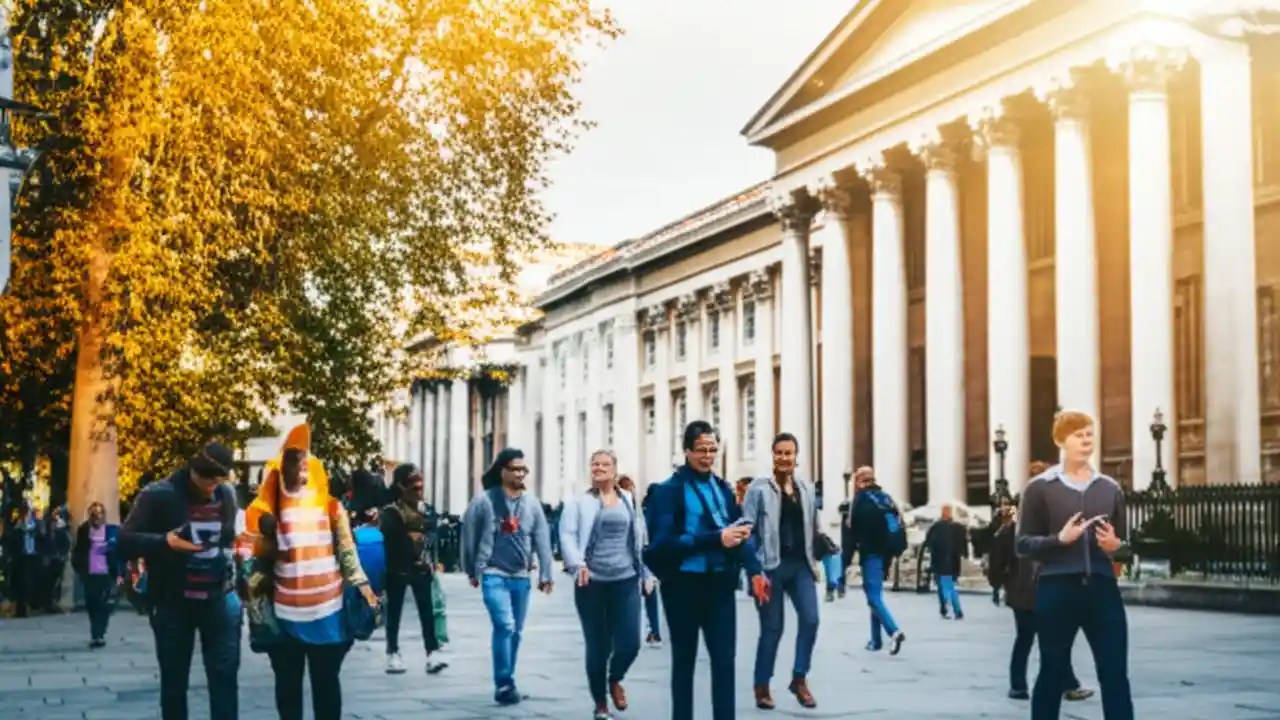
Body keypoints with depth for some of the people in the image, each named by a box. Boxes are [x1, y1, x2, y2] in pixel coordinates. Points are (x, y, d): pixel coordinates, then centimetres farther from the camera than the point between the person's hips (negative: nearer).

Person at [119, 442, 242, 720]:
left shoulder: (227, 494, 5)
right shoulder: (158, 495, -8)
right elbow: (125, 543, -10)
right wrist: (164, 541, -26)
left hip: (219, 599, 2)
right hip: (172, 603, -2)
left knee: (225, 677, 0)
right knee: (173, 681, 8)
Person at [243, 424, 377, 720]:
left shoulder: (328, 501, 2)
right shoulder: (268, 507, 2)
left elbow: (346, 547, 5)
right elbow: (258, 555, 6)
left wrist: (362, 584, -3)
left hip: (327, 610, 0)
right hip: (285, 612, 0)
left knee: (326, 680, 9)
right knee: (288, 682, 10)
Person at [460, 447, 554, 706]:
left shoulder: (531, 502, 1)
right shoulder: (484, 501, -8)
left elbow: (542, 538, 1)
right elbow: (469, 535, 0)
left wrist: (545, 574, -3)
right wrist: (472, 570, 6)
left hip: (521, 577, 4)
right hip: (493, 575, -4)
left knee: (516, 631, 10)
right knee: (505, 626, -17)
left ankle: (506, 682, 24)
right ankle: (504, 685, -9)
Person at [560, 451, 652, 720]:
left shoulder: (629, 501, 12)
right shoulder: (578, 502, 1)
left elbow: (640, 539, 17)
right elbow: (567, 535, -9)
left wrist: (646, 574, 14)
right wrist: (577, 564, -25)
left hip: (625, 581, 2)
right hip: (592, 583, -2)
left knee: (630, 642, -4)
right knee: (597, 646, 2)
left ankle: (615, 679, 29)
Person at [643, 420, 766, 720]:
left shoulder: (723, 488, 10)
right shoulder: (669, 490, -7)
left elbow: (740, 532, 10)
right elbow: (664, 542, -15)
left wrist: (754, 570, -6)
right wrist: (716, 539, -21)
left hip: (719, 582, 4)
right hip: (684, 584, -4)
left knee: (725, 658, 1)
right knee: (684, 659, 9)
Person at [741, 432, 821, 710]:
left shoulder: (806, 487, 10)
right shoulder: (759, 487, -4)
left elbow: (813, 528, 16)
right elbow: (747, 529, -7)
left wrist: (814, 560, 9)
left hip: (800, 565, 4)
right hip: (772, 565, -4)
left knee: (810, 619, -8)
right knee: (772, 627, 0)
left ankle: (799, 678, 8)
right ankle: (762, 686, 15)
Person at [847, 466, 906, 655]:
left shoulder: (861, 499, -5)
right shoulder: (886, 498, 14)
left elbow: (853, 530, -7)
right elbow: (899, 527, 13)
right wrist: (893, 552, 16)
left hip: (871, 554, -7)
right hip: (885, 553, 7)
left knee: (873, 596, -9)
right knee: (875, 594, 16)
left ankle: (894, 631, -28)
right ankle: (876, 639, 16)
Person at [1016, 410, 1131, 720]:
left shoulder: (1110, 488, 11)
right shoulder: (1040, 488, 1)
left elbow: (1123, 542, 18)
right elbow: (1022, 544, -1)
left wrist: (1115, 546, -6)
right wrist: (1059, 539, -17)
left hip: (1102, 589, 3)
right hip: (1057, 590, -3)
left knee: (1115, 674, 0)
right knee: (1052, 674, 5)